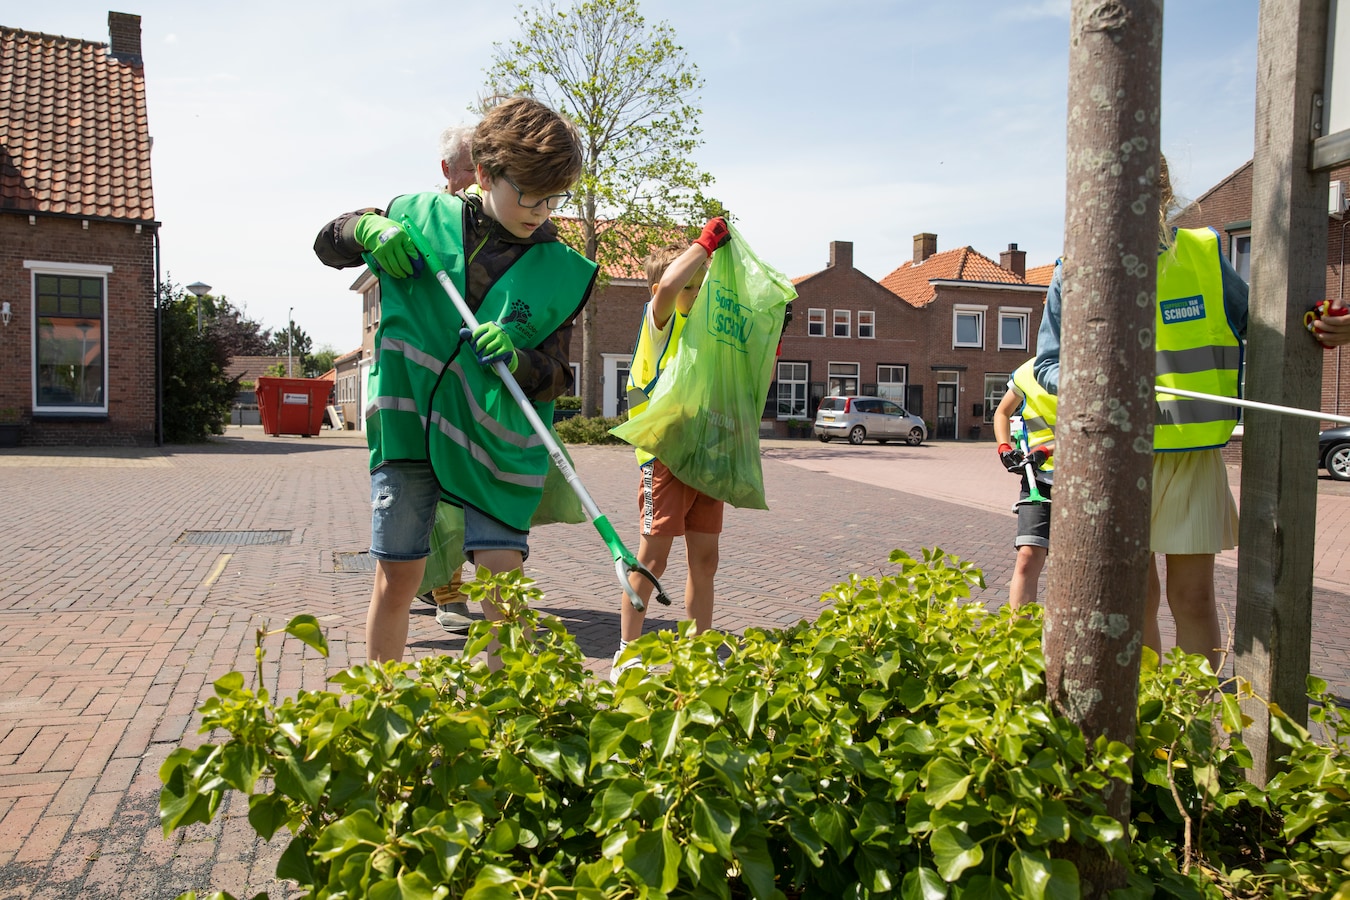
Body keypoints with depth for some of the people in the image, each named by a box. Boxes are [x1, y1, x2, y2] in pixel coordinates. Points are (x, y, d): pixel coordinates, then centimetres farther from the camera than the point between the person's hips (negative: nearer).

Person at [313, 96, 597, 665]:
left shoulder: (562, 272, 0)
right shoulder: (423, 216, 2)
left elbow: (555, 379, -2)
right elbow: (327, 245, 16)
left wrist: (515, 359, -23)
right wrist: (367, 227, -6)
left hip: (495, 441, 0)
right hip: (407, 424, 1)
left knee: (502, 577, -10)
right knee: (395, 580, 7)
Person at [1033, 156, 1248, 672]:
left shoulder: (1204, 255, 4)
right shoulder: (1074, 272, 2)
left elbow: (1255, 328, 18)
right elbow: (1047, 364, 3)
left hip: (1193, 453, 0)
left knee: (1193, 595, 4)